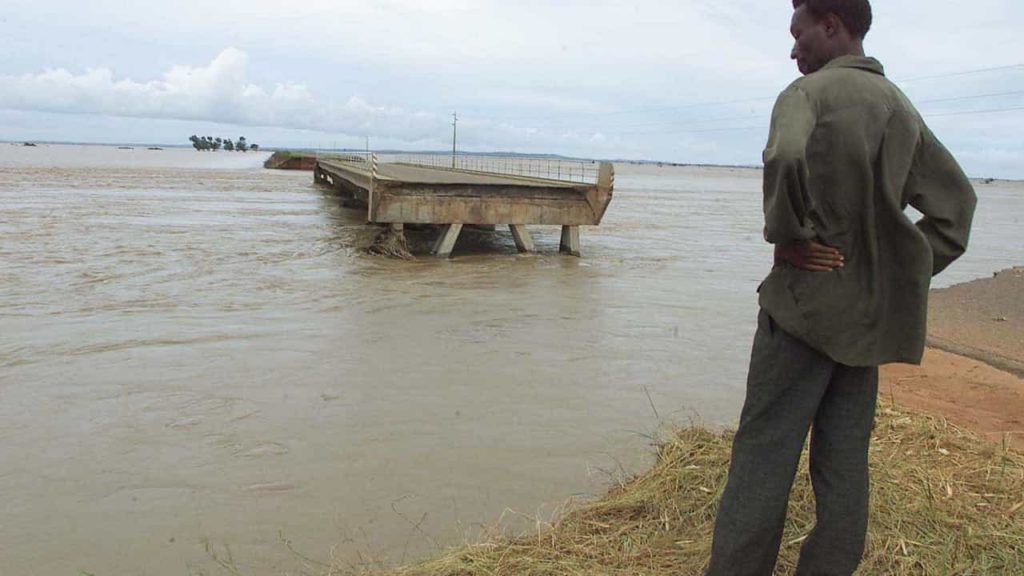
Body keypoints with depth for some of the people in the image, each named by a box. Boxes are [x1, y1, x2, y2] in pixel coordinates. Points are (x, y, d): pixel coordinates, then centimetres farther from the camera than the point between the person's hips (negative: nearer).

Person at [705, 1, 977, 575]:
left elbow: (786, 159, -29)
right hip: (871, 313, 7)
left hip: (807, 299, -7)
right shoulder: (903, 109, 15)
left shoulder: (810, 92, -7)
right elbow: (957, 199, 19)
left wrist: (786, 236, -14)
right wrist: (909, 273, 14)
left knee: (764, 451, -1)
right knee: (845, 459, 12)